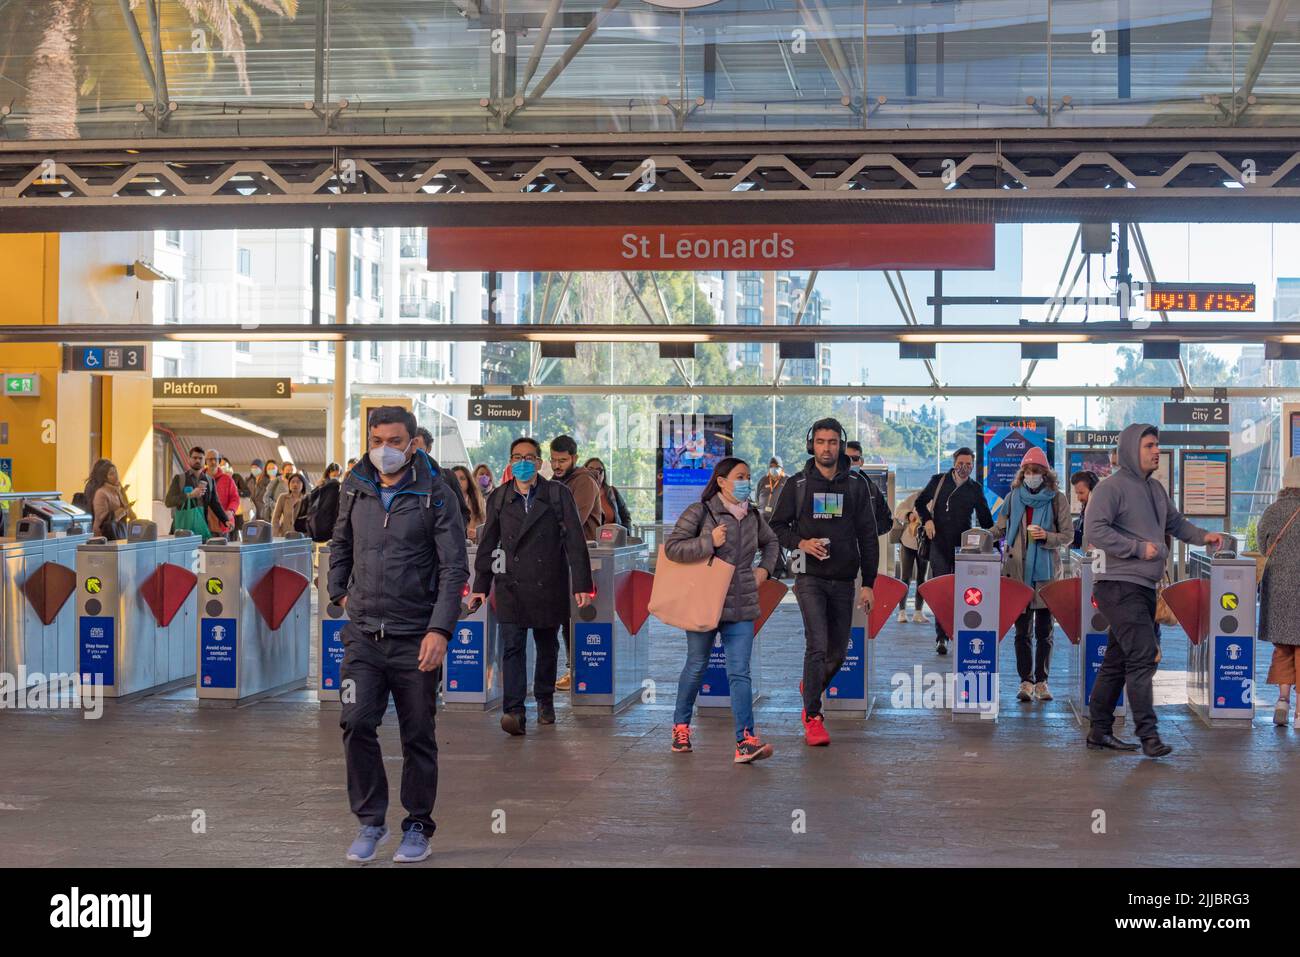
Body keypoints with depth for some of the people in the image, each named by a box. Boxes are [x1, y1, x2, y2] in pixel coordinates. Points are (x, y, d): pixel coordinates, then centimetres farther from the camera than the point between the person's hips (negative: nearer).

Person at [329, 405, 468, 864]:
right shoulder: (355, 490, 6)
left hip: (415, 637, -3)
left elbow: (454, 568, -8)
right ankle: (371, 821, 7)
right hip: (363, 633, 3)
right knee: (356, 724, -10)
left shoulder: (433, 496, -6)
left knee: (418, 736, 5)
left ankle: (418, 828, 20)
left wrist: (440, 629, -18)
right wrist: (339, 591, 16)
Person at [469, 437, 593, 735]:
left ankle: (544, 700, 31)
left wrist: (581, 584, -9)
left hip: (549, 586, -1)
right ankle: (514, 711, -14)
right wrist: (481, 585, 9)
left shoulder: (558, 494, 0)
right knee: (512, 646, -9)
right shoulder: (499, 497, 7)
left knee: (547, 645, 12)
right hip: (512, 586, 1)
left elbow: (575, 541, -3)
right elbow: (487, 544, 12)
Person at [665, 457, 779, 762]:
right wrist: (709, 542, -20)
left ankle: (746, 741, -12)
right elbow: (672, 547, -12)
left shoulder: (753, 516, 10)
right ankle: (681, 726, 31)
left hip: (741, 608, 3)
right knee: (696, 666, 10)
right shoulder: (699, 512, -7)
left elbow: (770, 543, 29)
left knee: (740, 672, -5)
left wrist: (765, 568, 11)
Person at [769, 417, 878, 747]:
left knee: (838, 652, 10)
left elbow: (868, 535, 7)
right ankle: (812, 717, -5)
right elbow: (777, 527, 9)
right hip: (810, 579, -3)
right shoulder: (797, 485, 3)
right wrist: (801, 542, -12)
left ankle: (810, 687, 40)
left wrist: (868, 582, 2)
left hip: (844, 581, 3)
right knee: (817, 645, -15)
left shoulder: (856, 484, 6)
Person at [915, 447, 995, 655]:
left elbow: (985, 519, 12)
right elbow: (920, 502, 14)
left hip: (964, 546, 1)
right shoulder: (938, 481, 6)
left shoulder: (975, 489, 8)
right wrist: (927, 519, -3)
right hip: (939, 544, -1)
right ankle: (941, 637, -6)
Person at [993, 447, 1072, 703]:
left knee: (1044, 630, 4)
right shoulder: (1013, 497, 8)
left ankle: (1041, 681, 12)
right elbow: (999, 529, 15)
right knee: (1022, 629, 1)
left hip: (1046, 571, -1)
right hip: (1018, 571, 1)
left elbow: (1067, 536, 1)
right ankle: (1026, 681, 5)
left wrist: (1046, 537, -16)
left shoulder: (1057, 499, 1)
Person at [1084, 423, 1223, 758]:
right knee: (1143, 655, -15)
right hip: (1119, 585, -9)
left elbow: (1175, 522, 29)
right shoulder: (1111, 487, -9)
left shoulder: (1155, 488, 18)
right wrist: (1139, 548, -18)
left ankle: (1100, 730, 17)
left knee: (1118, 660, 11)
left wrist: (1202, 536, 11)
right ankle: (1148, 733, -13)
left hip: (1145, 587, 9)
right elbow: (1095, 531, -18)